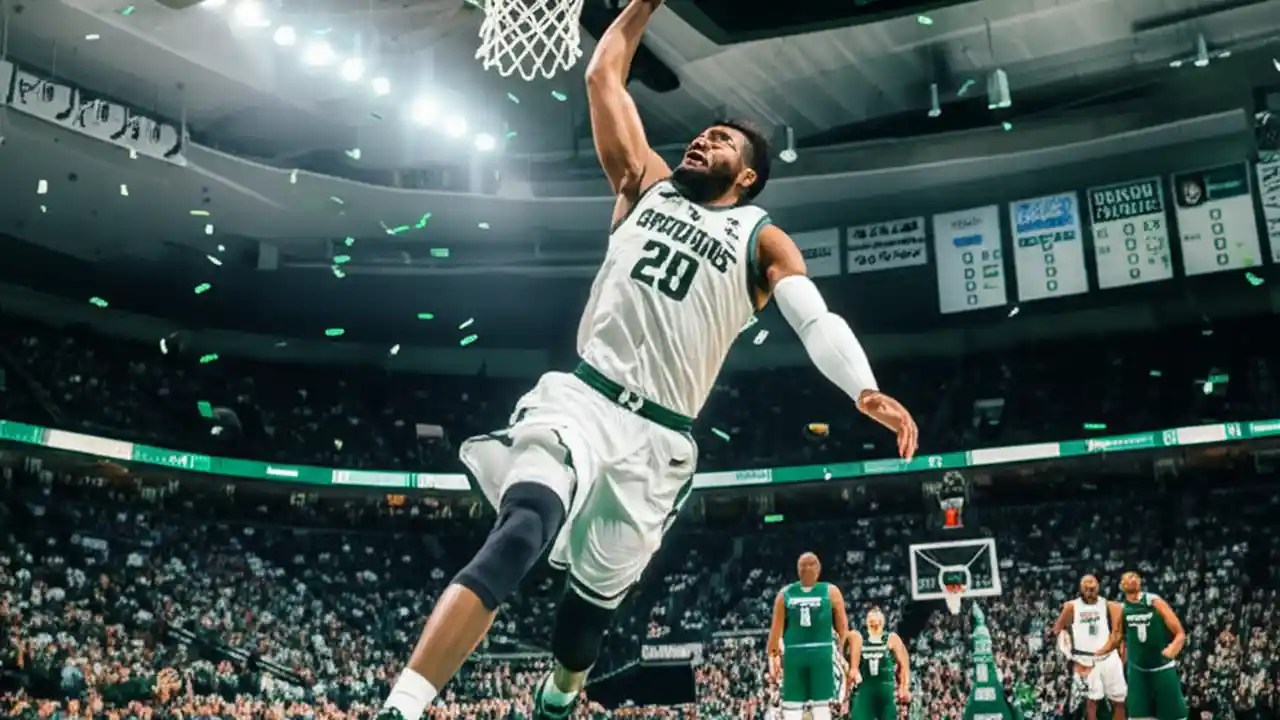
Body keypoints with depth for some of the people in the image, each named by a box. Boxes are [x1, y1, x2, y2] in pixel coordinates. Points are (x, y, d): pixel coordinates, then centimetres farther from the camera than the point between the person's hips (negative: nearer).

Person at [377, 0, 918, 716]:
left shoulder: (763, 239, 9)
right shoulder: (648, 185, 16)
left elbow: (817, 319, -8)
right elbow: (604, 75, 19)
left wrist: (865, 389, -26)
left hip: (658, 437, 1)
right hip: (581, 399, 0)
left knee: (598, 594, 11)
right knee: (522, 533, -28)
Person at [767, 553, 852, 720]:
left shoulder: (830, 592, 3)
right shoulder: (785, 594, 9)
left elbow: (842, 626, 3)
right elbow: (776, 628, 10)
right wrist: (772, 657, 6)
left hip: (821, 652, -2)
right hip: (794, 653, 2)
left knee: (821, 706, 0)